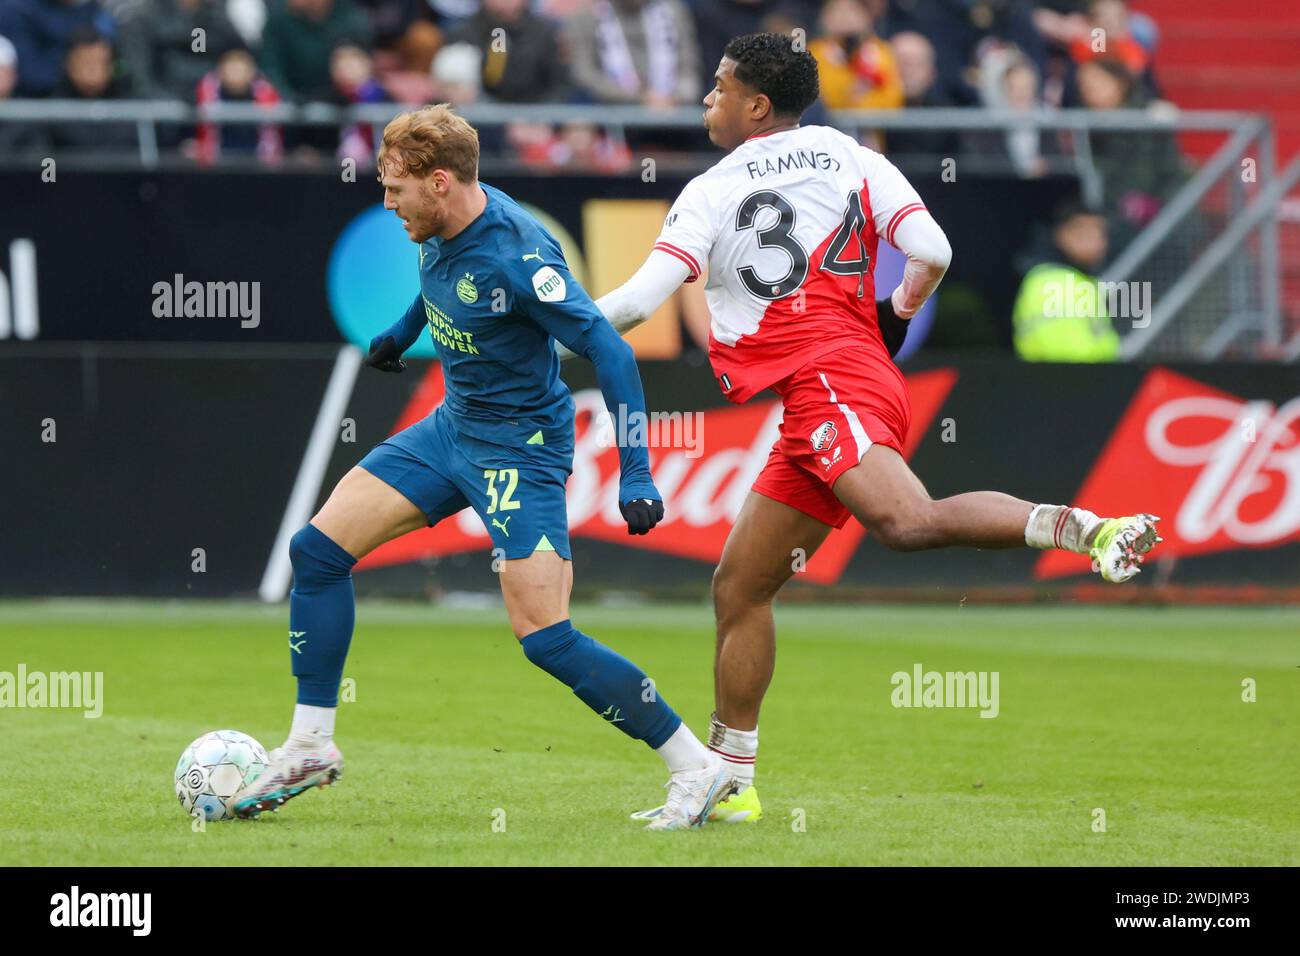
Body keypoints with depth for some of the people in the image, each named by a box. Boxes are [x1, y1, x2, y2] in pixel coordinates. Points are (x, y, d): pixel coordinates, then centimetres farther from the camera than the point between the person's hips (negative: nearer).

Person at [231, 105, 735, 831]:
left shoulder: (518, 253, -27)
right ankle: (310, 747, 15)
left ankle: (698, 768, -5)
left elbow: (610, 351, -26)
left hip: (520, 448, -9)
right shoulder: (441, 231, -3)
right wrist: (403, 332, 38)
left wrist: (636, 475, -30)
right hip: (453, 427, 9)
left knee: (544, 637, -15)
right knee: (318, 549, 4)